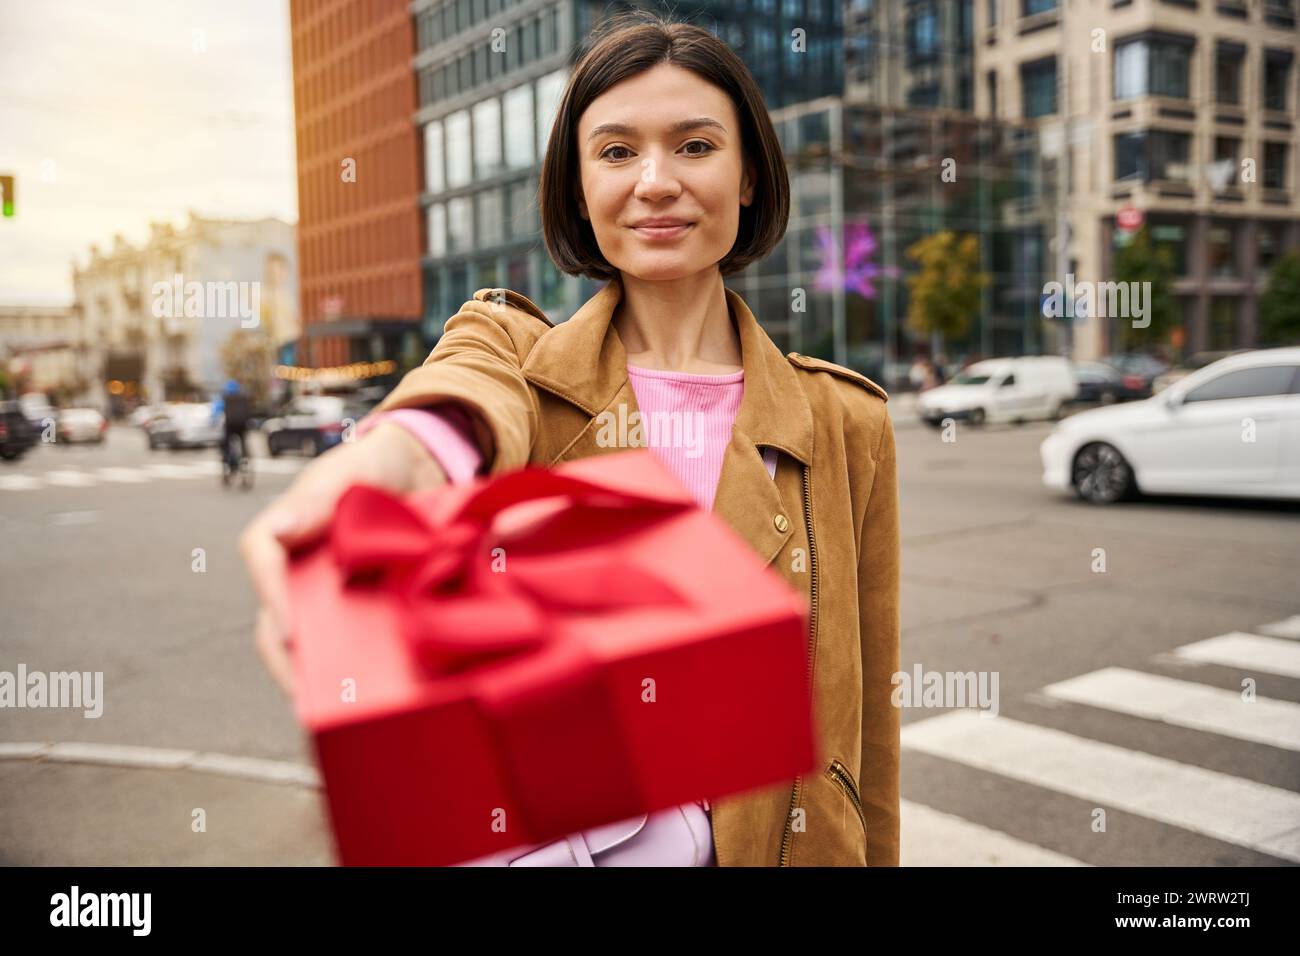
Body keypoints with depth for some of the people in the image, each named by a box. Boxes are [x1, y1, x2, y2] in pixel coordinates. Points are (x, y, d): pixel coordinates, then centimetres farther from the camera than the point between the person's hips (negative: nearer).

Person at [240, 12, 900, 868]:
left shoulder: (844, 423, -4)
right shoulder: (508, 345, -4)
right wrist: (398, 455, -51)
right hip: (533, 837, 0)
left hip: (774, 839, 1)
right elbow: (476, 391, -30)